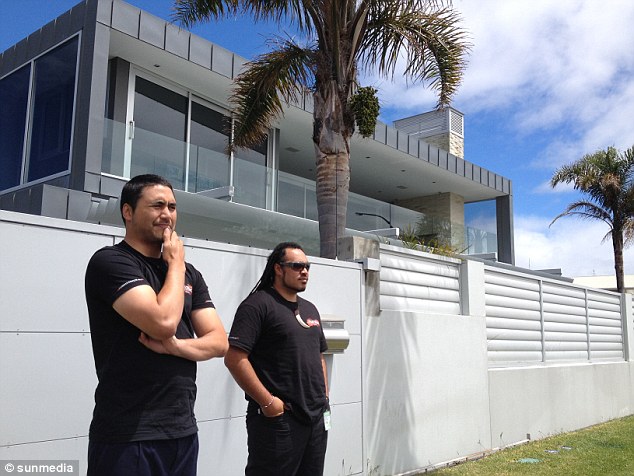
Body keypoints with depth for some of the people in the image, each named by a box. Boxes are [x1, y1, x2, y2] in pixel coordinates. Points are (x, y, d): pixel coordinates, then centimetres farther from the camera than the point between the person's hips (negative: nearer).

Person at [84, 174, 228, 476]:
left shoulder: (190, 274, 11)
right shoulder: (110, 261, -10)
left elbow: (219, 342, 5)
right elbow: (163, 322, -24)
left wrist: (175, 345, -14)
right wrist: (176, 263, -9)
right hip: (127, 436, -6)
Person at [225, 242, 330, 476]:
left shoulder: (310, 309, 16)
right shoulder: (258, 305, -9)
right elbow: (234, 358, -18)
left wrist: (324, 398, 13)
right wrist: (267, 402, -18)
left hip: (317, 417, 8)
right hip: (277, 419, -8)